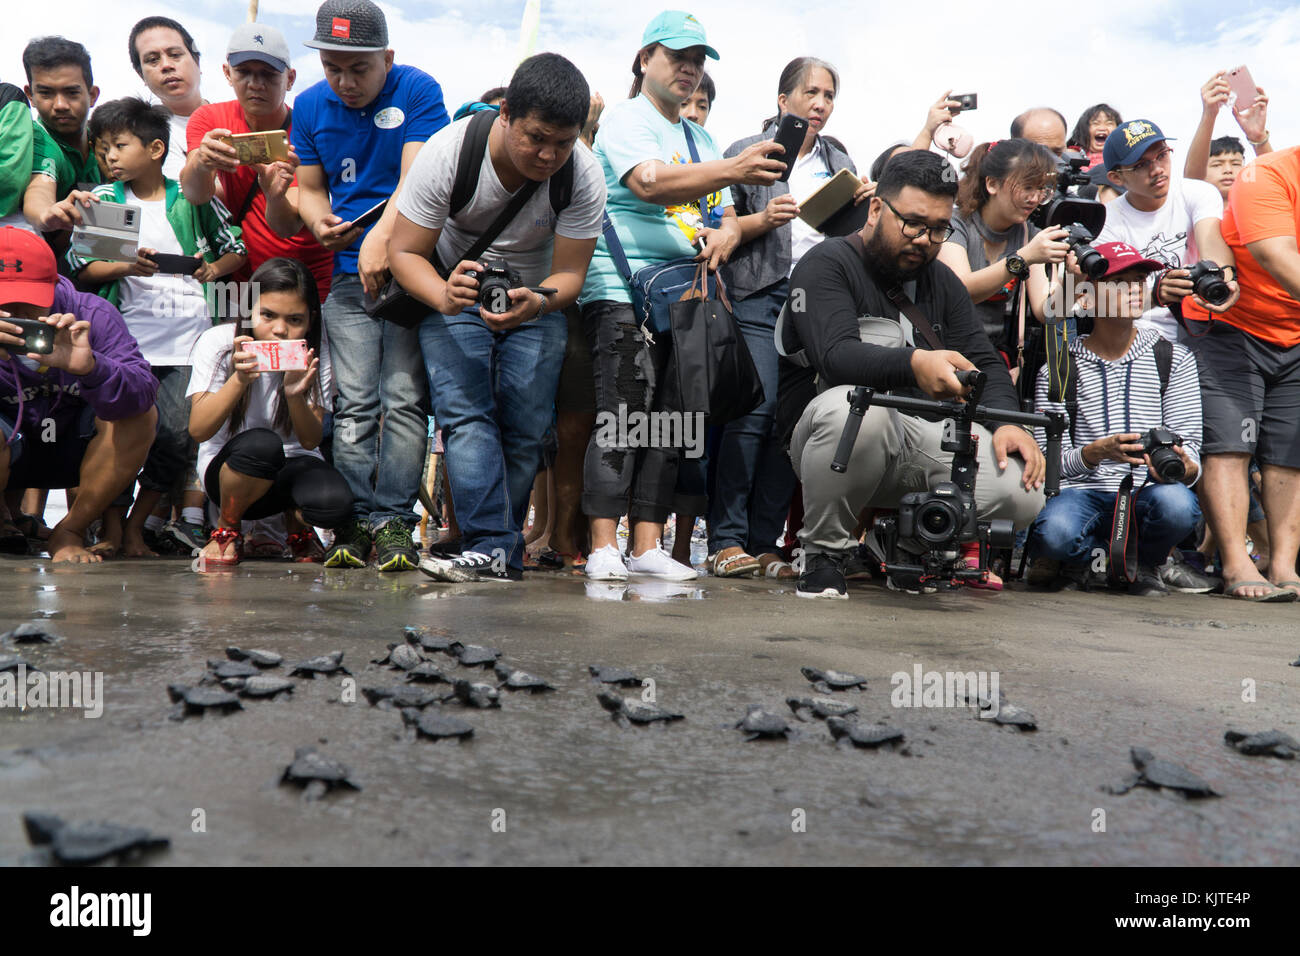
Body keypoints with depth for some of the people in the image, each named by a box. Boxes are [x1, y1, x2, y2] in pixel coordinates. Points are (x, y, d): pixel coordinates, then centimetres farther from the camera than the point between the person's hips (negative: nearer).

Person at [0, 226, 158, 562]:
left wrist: (90, 367, -52)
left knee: (138, 414, -26)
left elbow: (143, 392, -31)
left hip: (76, 450, 1)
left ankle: (69, 532, -8)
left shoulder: (92, 315, -20)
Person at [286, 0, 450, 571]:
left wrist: (382, 237, -26)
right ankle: (353, 523, 0)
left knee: (404, 396, -9)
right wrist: (320, 223, -6)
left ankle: (393, 520, -6)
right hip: (349, 272, 3)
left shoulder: (418, 91, -1)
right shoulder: (310, 106, 12)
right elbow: (310, 187, 17)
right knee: (355, 401, -4)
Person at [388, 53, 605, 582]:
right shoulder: (446, 152, -23)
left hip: (538, 299, 2)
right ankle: (492, 548, -26)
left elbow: (568, 273, -15)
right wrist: (442, 296, -41)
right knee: (464, 412, -21)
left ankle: (494, 549, 3)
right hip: (454, 290, -1)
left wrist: (537, 302, -40)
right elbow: (405, 250, -19)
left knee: (526, 428, -9)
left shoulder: (584, 176, -19)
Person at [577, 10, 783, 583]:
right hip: (621, 291, -7)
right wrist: (732, 170, -32)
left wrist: (724, 235, -2)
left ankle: (647, 547, 6)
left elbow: (728, 217, 24)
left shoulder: (700, 140, 24)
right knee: (623, 416, -14)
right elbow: (649, 182, -20)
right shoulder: (625, 120, 1)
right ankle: (603, 549, -11)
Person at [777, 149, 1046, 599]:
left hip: (920, 436, 5)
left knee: (1024, 493, -17)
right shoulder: (826, 264, -5)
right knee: (855, 408, -41)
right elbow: (836, 355, -22)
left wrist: (1007, 422, -11)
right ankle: (823, 552, -15)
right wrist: (914, 364, -41)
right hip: (821, 429, -5)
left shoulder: (941, 281, 17)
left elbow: (985, 360, 11)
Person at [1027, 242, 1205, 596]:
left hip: (1148, 490, 2)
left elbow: (1188, 439, 4)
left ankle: (1142, 563, 1)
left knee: (1175, 504, -35)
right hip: (1083, 491, -2)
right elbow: (1048, 460, -2)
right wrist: (1093, 453, -23)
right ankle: (1082, 557, 4)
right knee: (1053, 533, -36)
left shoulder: (1174, 358, 11)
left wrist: (1185, 466, -21)